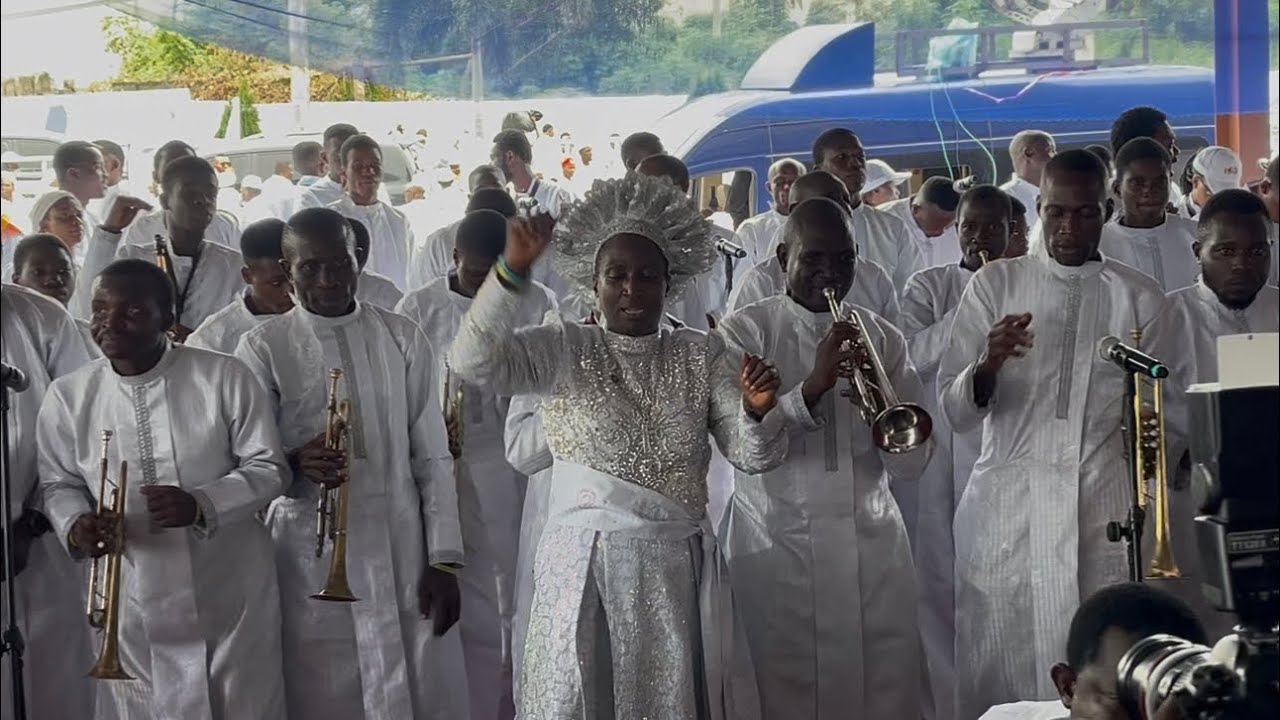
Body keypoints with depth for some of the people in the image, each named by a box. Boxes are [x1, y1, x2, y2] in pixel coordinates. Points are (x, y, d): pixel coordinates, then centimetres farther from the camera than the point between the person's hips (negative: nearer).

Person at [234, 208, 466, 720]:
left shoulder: (402, 339, 8)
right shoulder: (263, 348, 2)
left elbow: (432, 457, 9)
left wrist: (443, 559, 2)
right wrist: (295, 465, -21)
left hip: (402, 552, 2)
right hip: (310, 559, -1)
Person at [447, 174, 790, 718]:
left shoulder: (704, 356, 5)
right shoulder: (562, 350, -1)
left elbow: (753, 455, -1)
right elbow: (473, 362, -17)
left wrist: (757, 410, -23)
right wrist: (513, 271, -28)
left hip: (679, 571, 2)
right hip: (583, 571, -2)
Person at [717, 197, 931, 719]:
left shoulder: (882, 338, 9)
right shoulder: (745, 332, 1)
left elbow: (911, 464, 2)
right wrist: (813, 386, -23)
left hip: (874, 552, 3)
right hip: (777, 550, -2)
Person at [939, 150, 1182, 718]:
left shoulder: (1140, 298, 9)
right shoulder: (995, 285, 8)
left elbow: (1168, 415, 14)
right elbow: (955, 413, 3)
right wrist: (988, 366, -17)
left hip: (1107, 514, 0)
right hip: (1006, 515, 0)